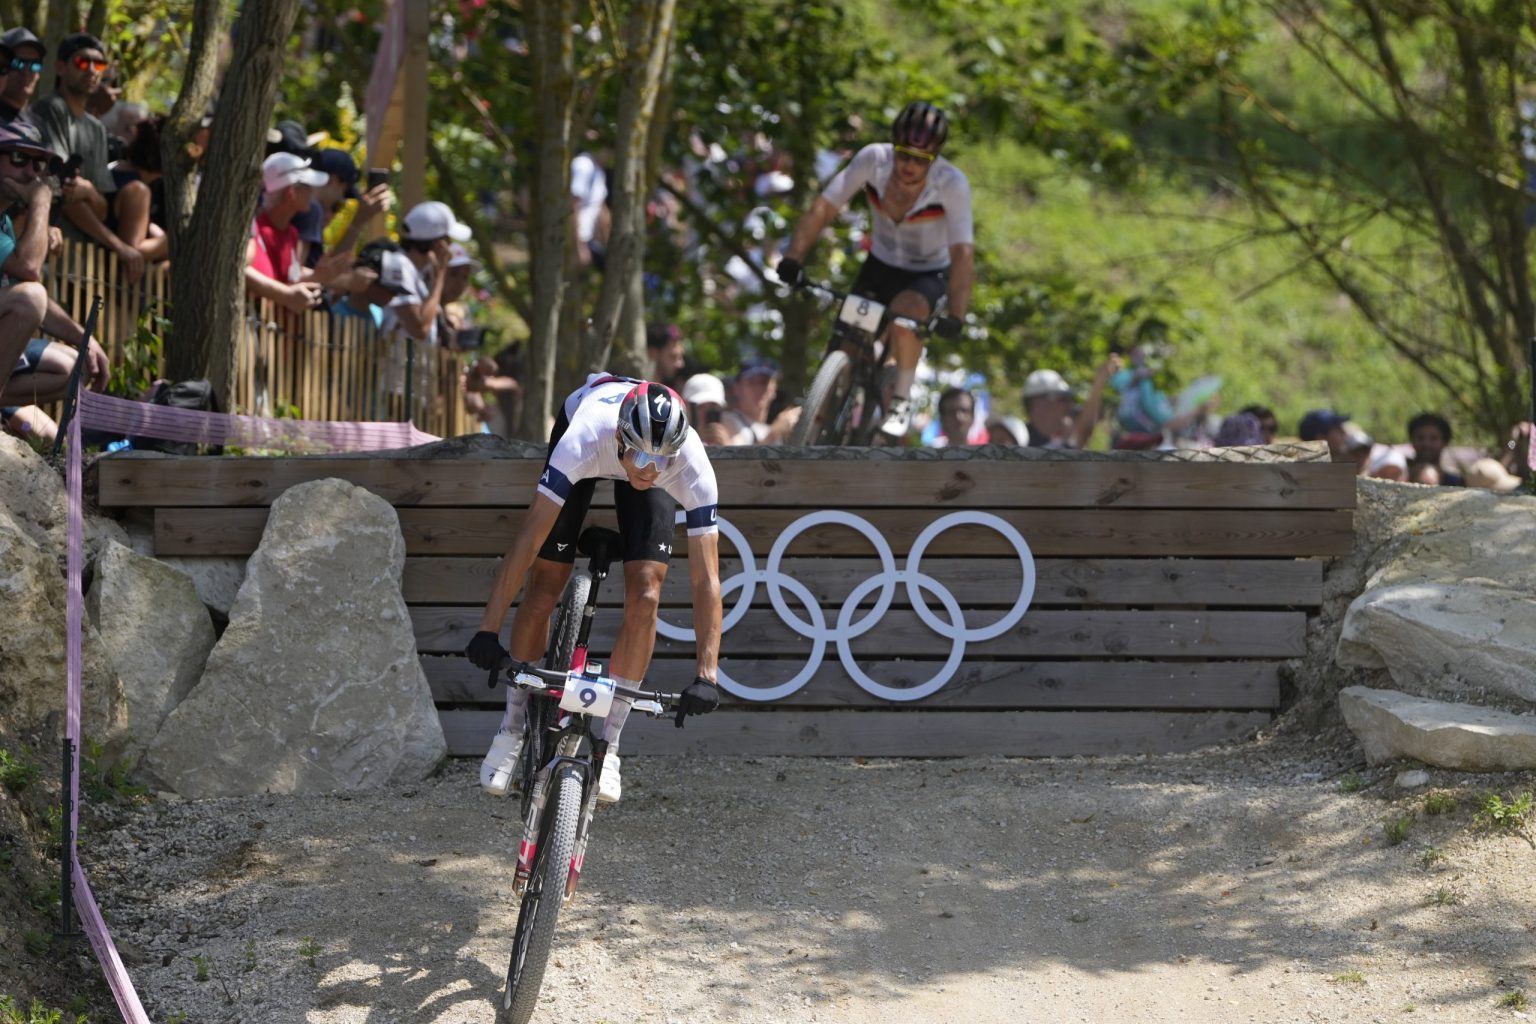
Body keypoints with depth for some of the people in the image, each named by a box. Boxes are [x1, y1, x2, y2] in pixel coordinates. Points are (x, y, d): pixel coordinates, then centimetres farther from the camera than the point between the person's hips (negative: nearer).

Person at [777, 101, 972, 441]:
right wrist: (792, 258, -36)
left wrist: (955, 316, -45)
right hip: (880, 266, 3)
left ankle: (902, 401, -15)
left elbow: (962, 253, -32)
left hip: (929, 276, -3)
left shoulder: (952, 184, -27)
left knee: (904, 310, -34)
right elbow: (822, 209, -22)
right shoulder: (873, 160, -21)